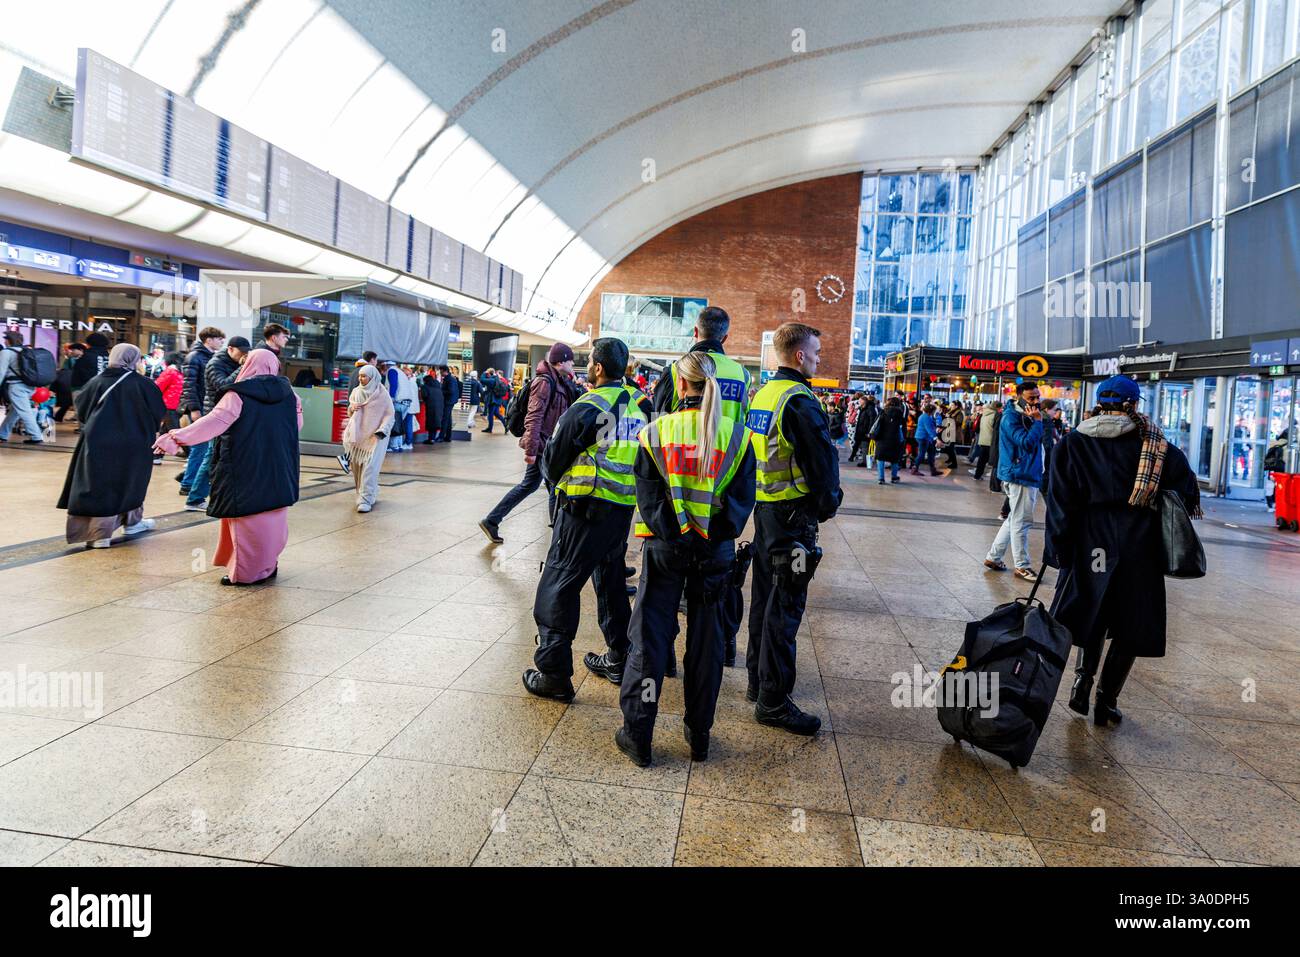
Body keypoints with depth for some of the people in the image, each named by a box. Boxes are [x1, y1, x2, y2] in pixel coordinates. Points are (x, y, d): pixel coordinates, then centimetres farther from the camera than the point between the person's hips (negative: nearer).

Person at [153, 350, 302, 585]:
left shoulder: (238, 395, -10)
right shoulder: (287, 392, 3)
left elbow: (213, 422, -18)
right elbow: (297, 423, 14)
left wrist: (176, 436, -18)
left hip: (246, 471, -4)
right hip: (278, 471, 4)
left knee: (247, 518, 4)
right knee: (272, 518, 14)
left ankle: (246, 572, 11)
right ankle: (268, 564, 23)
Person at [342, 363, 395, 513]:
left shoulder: (382, 394, -6)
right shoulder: (356, 392, 8)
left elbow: (389, 415, -7)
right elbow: (350, 412, 19)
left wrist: (381, 431, -20)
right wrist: (351, 408, -5)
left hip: (375, 436, -5)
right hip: (358, 434, 5)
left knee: (370, 467, -13)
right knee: (357, 465, 7)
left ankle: (366, 499, -12)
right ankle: (371, 494, 24)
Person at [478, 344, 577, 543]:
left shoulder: (559, 381, 11)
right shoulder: (544, 382, -17)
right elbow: (534, 416, -23)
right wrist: (531, 450, -25)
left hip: (548, 443, 9)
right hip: (542, 444, -9)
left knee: (529, 484, 16)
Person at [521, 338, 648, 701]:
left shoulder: (587, 408, -14)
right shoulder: (638, 403, 6)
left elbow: (553, 460, -5)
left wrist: (555, 481, 17)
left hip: (585, 509, -7)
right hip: (624, 508, 7)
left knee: (558, 587, 1)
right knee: (611, 582, 21)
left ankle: (553, 674, 3)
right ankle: (619, 659, 31)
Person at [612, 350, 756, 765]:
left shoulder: (656, 432, -6)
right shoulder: (736, 436, -2)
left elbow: (647, 497, -7)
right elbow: (743, 498, -2)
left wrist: (666, 532, 1)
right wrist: (721, 534, 3)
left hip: (666, 547, -1)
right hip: (716, 551, 2)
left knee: (650, 637, 8)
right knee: (706, 641, 13)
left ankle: (637, 735, 14)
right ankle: (699, 734, 24)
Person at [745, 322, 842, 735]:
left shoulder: (761, 395, 11)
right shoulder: (799, 401, -18)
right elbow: (823, 459, -18)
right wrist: (829, 504, -1)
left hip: (764, 508, 9)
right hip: (793, 514, -9)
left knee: (765, 596, 17)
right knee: (785, 606, -3)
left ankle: (758, 680, 30)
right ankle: (773, 700, 5)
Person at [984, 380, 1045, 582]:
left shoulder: (1027, 416, 14)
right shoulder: (1011, 418, -14)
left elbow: (1036, 443, 17)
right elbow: (1027, 442, -25)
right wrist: (1038, 421, -19)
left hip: (1029, 475, 10)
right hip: (1019, 476, -10)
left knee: (1014, 520, 16)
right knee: (1021, 522, -3)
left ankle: (993, 557, 23)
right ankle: (1022, 566, 5)